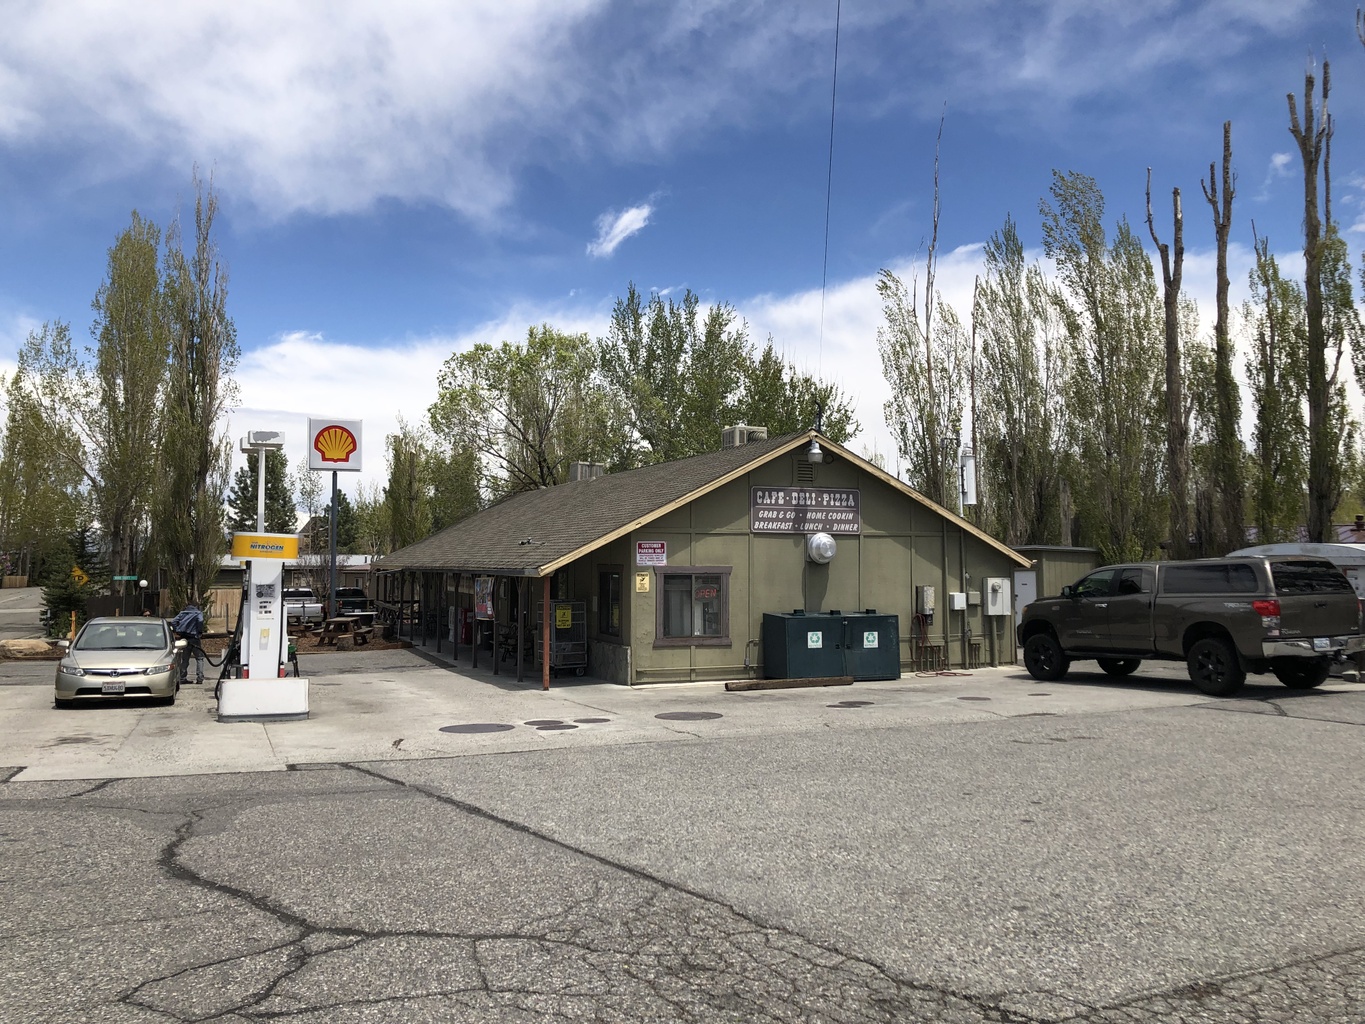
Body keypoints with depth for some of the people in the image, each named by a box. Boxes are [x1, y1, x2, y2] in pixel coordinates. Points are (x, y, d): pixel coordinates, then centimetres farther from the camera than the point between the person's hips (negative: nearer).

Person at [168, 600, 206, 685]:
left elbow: (173, 622, 0)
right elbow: (200, 621, -20)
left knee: (184, 659, 12)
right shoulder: (198, 613, 1)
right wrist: (200, 632, -10)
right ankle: (200, 678, -6)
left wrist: (176, 632, 3)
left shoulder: (182, 613, 13)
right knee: (199, 658, 3)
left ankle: (182, 678, 12)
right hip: (193, 638, -4)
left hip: (183, 638, 4)